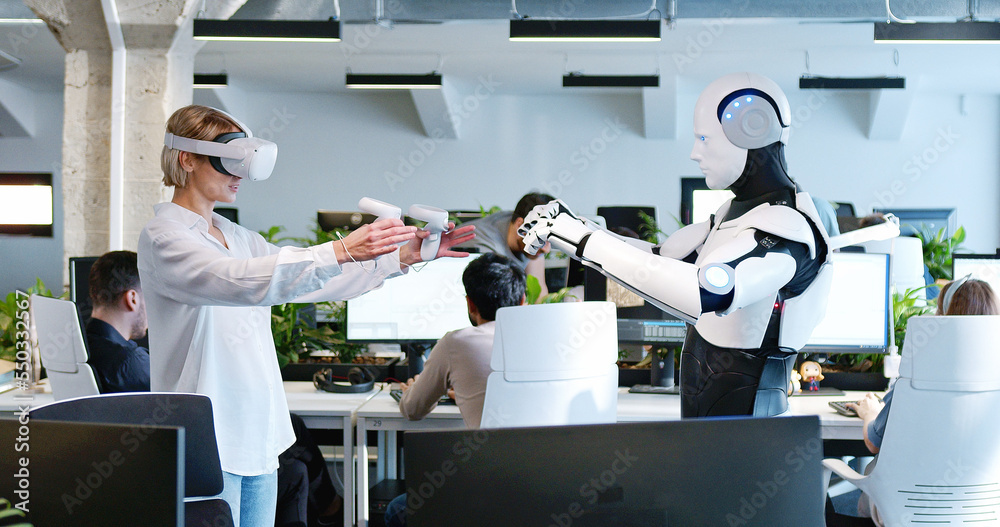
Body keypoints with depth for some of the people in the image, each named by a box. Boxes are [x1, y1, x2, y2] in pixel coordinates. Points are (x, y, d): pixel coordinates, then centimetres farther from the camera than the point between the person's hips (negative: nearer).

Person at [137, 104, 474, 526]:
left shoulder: (235, 236, 15)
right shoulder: (163, 238, -11)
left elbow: (314, 281, 14)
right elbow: (242, 281, -28)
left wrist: (402, 256, 4)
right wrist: (340, 250, -35)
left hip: (258, 437, 8)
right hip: (205, 444, -8)